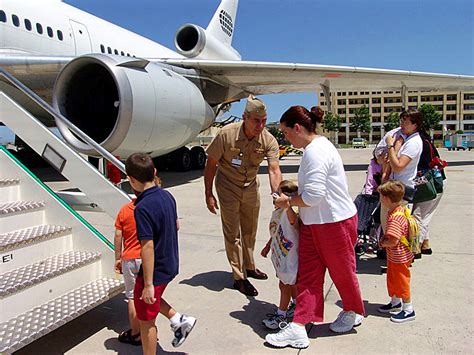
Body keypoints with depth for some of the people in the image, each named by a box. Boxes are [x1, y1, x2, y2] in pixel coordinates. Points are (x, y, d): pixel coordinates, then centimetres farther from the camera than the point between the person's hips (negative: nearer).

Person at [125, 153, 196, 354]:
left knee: (146, 321, 12)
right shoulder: (167, 196, -3)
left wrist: (148, 284, -20)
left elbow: (148, 248, -26)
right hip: (171, 265, 8)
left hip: (155, 270, -8)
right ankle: (179, 320, 28)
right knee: (152, 299, 33)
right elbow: (176, 225, 11)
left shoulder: (142, 208, -27)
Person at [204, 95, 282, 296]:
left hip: (251, 187, 4)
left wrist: (277, 194, -46)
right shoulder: (226, 134, -25)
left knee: (250, 231, 19)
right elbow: (211, 164, -15)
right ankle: (239, 277, 15)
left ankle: (249, 267, 39)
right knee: (232, 234, 1)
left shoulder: (269, 140, -19)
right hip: (228, 188, -4)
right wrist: (209, 194, -14)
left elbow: (274, 170, -28)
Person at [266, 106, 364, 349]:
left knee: (342, 271, 14)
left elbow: (313, 196, -27)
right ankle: (298, 329, 13)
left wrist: (288, 201, -12)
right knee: (307, 274, 7)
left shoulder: (316, 152, -23)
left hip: (335, 222, -10)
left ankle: (353, 313, 39)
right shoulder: (317, 146, 10)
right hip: (314, 223, 10)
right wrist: (291, 194, 10)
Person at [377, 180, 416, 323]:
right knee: (392, 279, 23)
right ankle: (395, 302, 41)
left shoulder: (395, 218, -31)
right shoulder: (399, 209, 1)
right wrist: (385, 236, 2)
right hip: (394, 256, 10)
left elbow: (393, 241, -34)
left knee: (401, 282, 6)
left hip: (399, 257, -10)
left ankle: (408, 310, 22)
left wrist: (383, 243, -16)